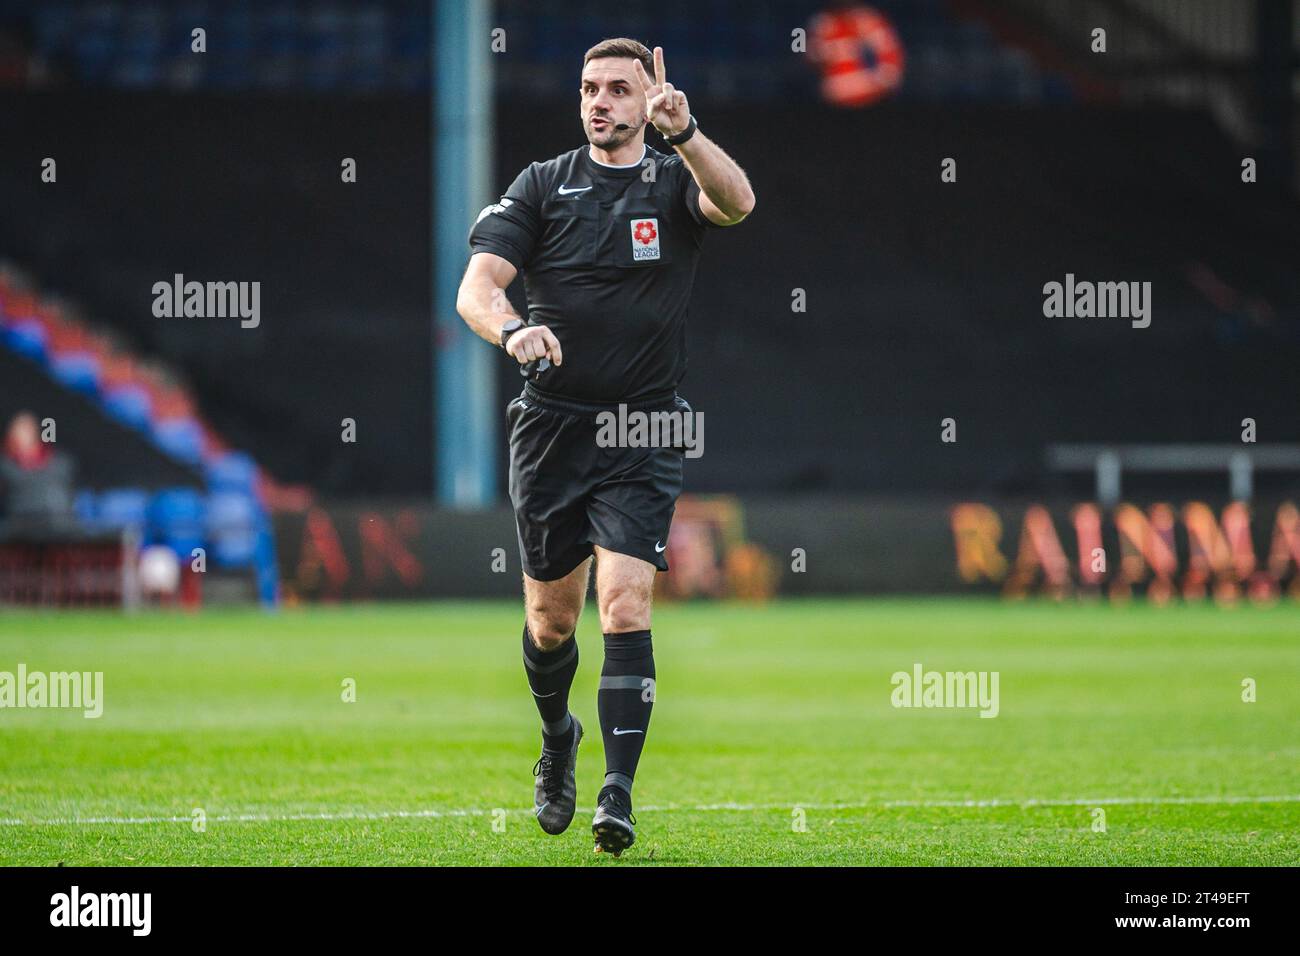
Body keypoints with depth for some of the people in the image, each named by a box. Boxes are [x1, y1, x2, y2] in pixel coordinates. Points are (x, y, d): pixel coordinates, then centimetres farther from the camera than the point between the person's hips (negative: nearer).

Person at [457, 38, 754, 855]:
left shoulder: (676, 183, 2)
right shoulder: (543, 186, 5)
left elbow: (737, 202, -22)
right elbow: (477, 286, -5)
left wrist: (684, 131, -40)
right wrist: (511, 329, -28)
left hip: (644, 434, -2)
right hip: (552, 425, 2)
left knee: (626, 603, -16)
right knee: (551, 617, 10)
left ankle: (618, 793, -17)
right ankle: (558, 740, 39)